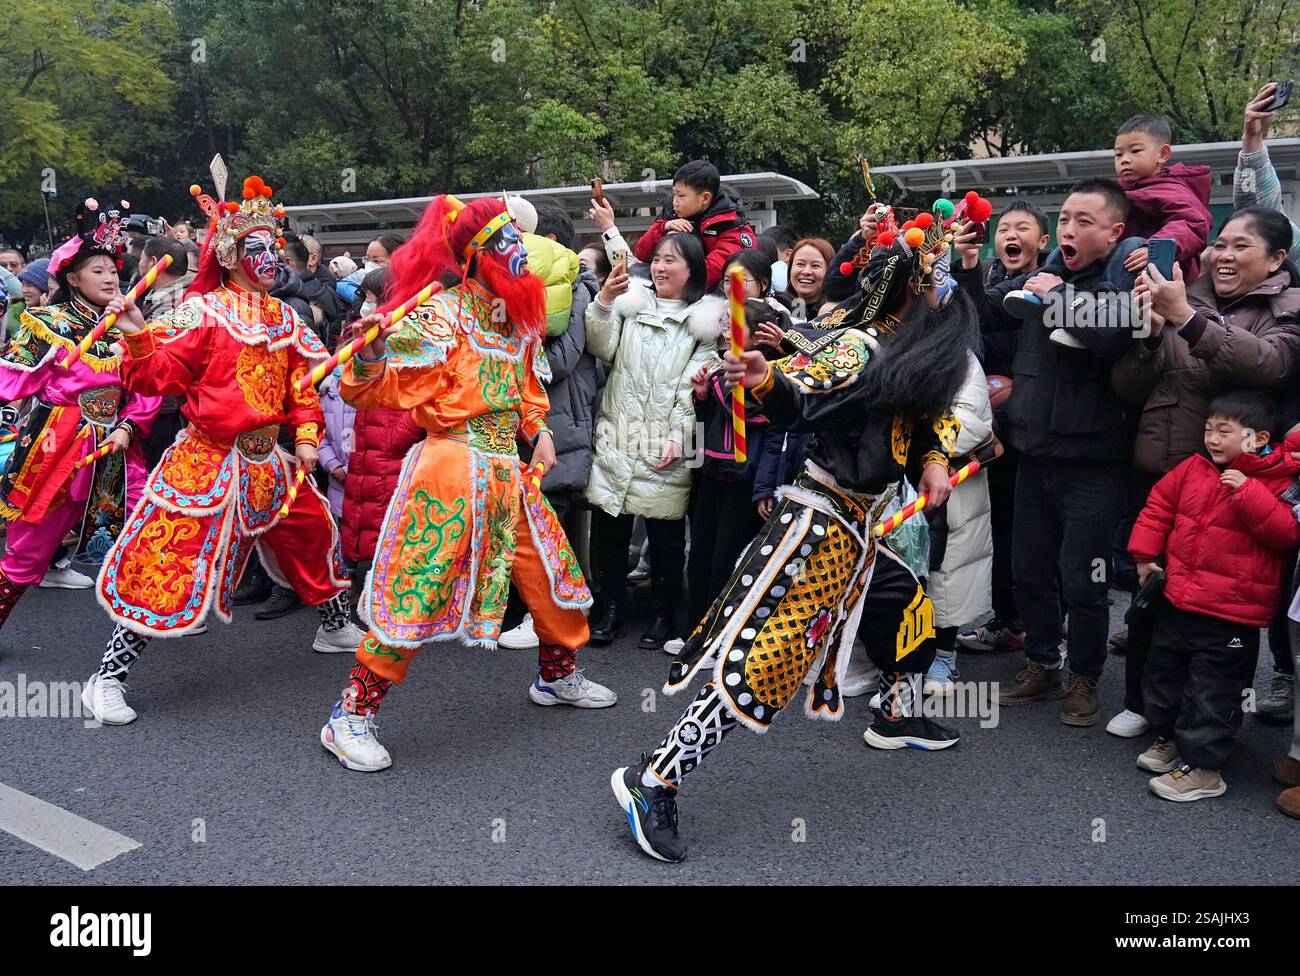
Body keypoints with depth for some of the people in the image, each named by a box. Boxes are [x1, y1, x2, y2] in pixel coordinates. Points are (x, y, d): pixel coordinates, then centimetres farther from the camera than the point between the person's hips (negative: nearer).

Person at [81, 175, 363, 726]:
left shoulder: (284, 318, 10)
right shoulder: (201, 311, -8)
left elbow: (301, 385, 14)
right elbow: (158, 377, -12)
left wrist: (306, 438, 4)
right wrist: (137, 335, -28)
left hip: (269, 462, 7)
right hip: (208, 461, -6)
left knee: (313, 535, 18)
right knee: (167, 560, -9)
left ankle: (336, 627, 44)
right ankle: (107, 680, 3)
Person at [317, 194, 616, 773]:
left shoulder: (515, 314, 13)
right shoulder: (442, 311, -11)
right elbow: (379, 390, -16)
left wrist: (538, 430, 14)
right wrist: (370, 355, -35)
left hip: (508, 473, 8)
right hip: (453, 468, -8)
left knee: (550, 570, 16)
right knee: (418, 591, -8)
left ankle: (557, 675, 41)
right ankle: (350, 718, 6)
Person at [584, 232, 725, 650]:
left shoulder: (704, 319, 3)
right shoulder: (631, 301, 9)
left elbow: (693, 386, -3)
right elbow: (601, 349, -3)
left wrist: (678, 437, -11)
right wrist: (604, 301, -16)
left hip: (664, 446, -2)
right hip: (616, 436, 2)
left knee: (666, 533, 4)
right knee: (611, 526, 6)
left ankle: (665, 614, 18)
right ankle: (612, 609, 18)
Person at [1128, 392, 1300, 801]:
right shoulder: (1194, 468, 3)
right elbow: (1159, 505, 13)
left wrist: (1247, 491, -29)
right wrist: (1146, 554, 9)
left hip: (1230, 615, -6)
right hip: (1176, 599, 6)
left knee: (1212, 690, 3)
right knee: (1164, 674, 20)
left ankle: (1202, 766, 16)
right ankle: (1169, 737, 40)